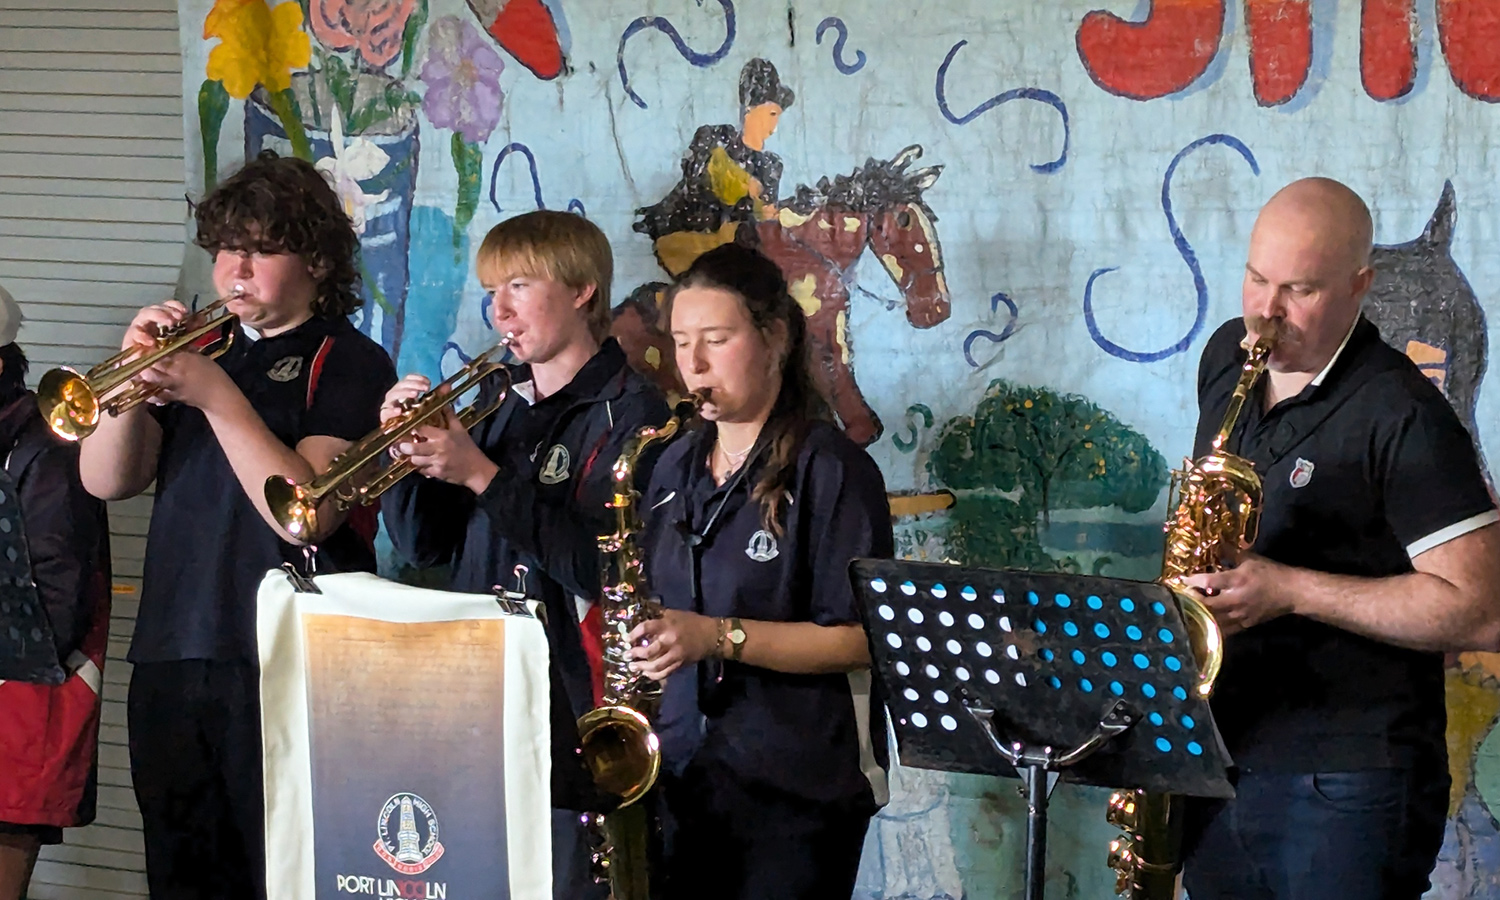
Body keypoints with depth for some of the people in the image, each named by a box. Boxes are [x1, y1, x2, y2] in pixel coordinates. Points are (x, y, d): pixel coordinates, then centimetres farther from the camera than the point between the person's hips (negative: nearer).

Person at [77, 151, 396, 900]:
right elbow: (105, 480, 5)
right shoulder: (199, 350, 15)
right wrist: (133, 374, -10)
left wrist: (217, 397, -20)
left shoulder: (347, 363, -3)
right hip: (169, 661, 6)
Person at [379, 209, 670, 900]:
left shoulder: (629, 411, -7)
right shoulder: (497, 398, 14)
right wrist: (406, 450, -4)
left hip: (570, 707, -7)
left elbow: (599, 563, -19)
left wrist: (482, 476, -20)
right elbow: (426, 546, 13)